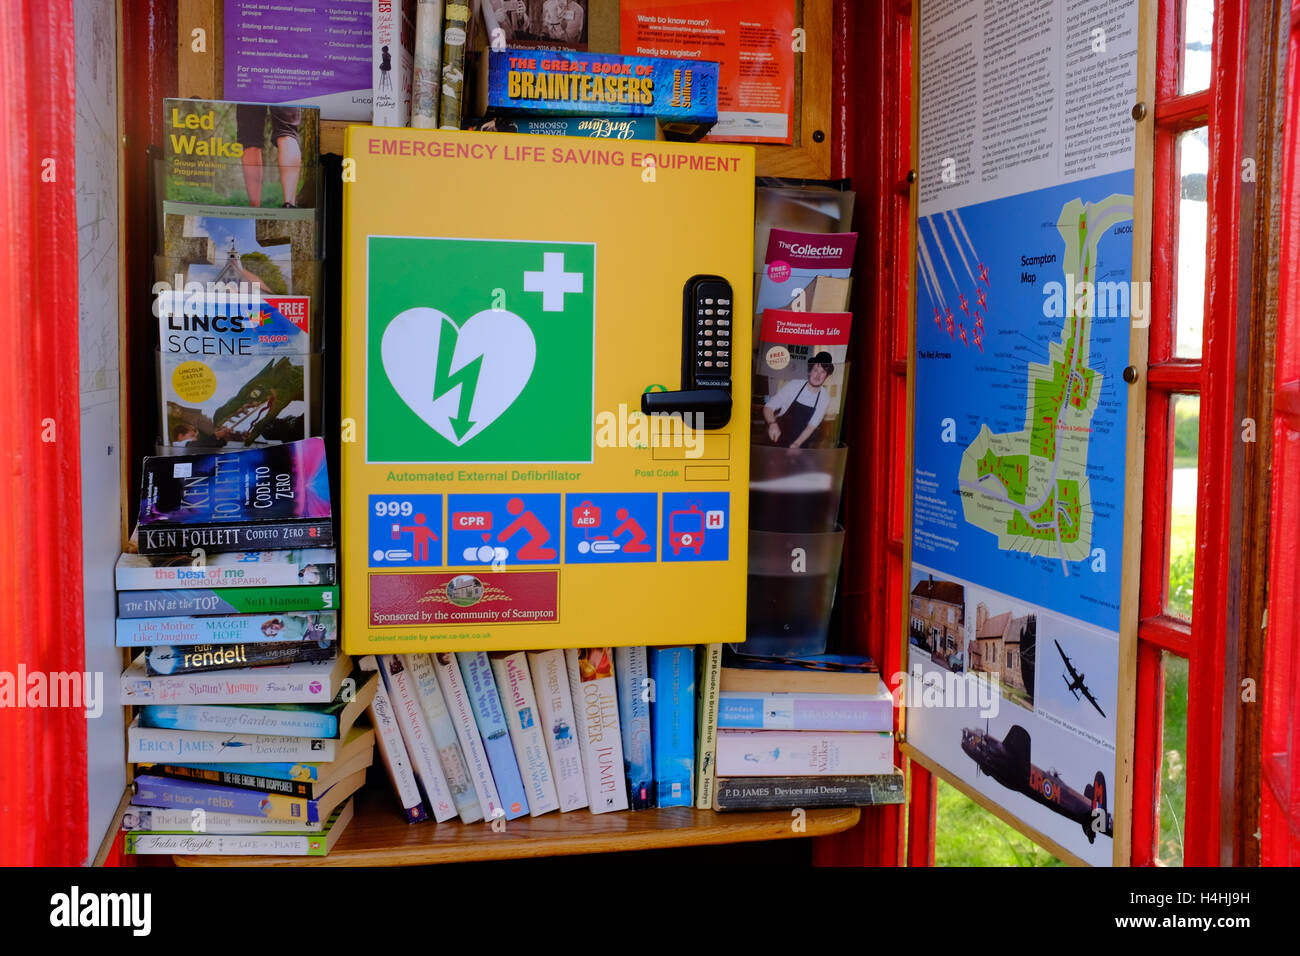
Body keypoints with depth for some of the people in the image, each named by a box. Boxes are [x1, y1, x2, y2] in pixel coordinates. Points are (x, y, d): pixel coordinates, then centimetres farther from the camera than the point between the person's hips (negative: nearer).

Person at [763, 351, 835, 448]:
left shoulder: (825, 398, -6)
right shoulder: (793, 385, -12)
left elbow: (812, 425, -8)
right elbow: (768, 407, -13)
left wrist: (796, 444, -23)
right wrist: (772, 424, -33)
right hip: (776, 440, -1)